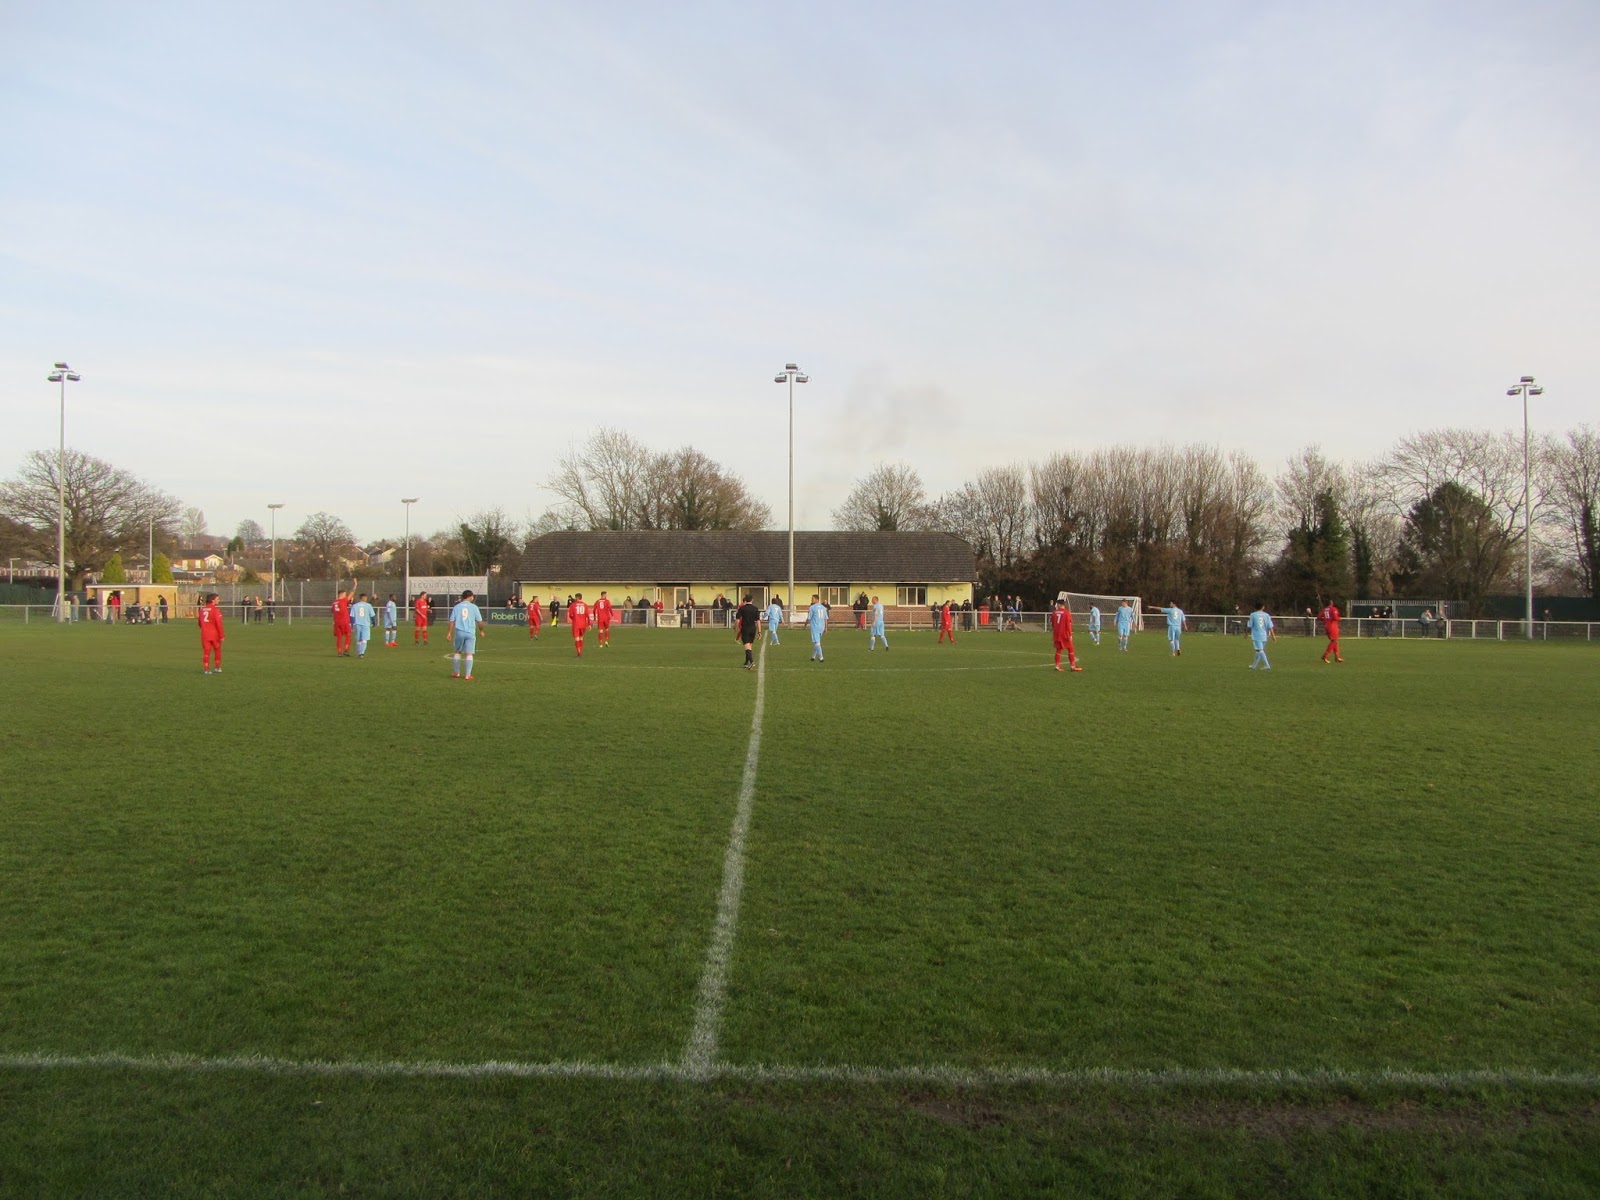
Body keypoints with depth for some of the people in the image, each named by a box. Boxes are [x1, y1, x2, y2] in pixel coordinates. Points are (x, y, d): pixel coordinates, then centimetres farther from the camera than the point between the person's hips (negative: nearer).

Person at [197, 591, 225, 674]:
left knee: (206, 651, 6)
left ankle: (206, 670, 2)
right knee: (217, 650, 13)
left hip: (204, 634, 4)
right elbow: (218, 623, -17)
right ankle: (218, 668, 19)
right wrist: (222, 635, -12)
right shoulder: (215, 610, -13)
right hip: (215, 634, -4)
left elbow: (199, 622, 15)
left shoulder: (202, 609, 7)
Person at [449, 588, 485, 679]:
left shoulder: (456, 607, 4)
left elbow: (452, 621, 0)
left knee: (457, 652, 18)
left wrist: (449, 632, 4)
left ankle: (456, 673, 22)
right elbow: (479, 621, 0)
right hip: (470, 633, -2)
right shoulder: (474, 607, 0)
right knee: (469, 654, 0)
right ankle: (468, 675, -3)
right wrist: (481, 630, 16)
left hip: (459, 632, 2)